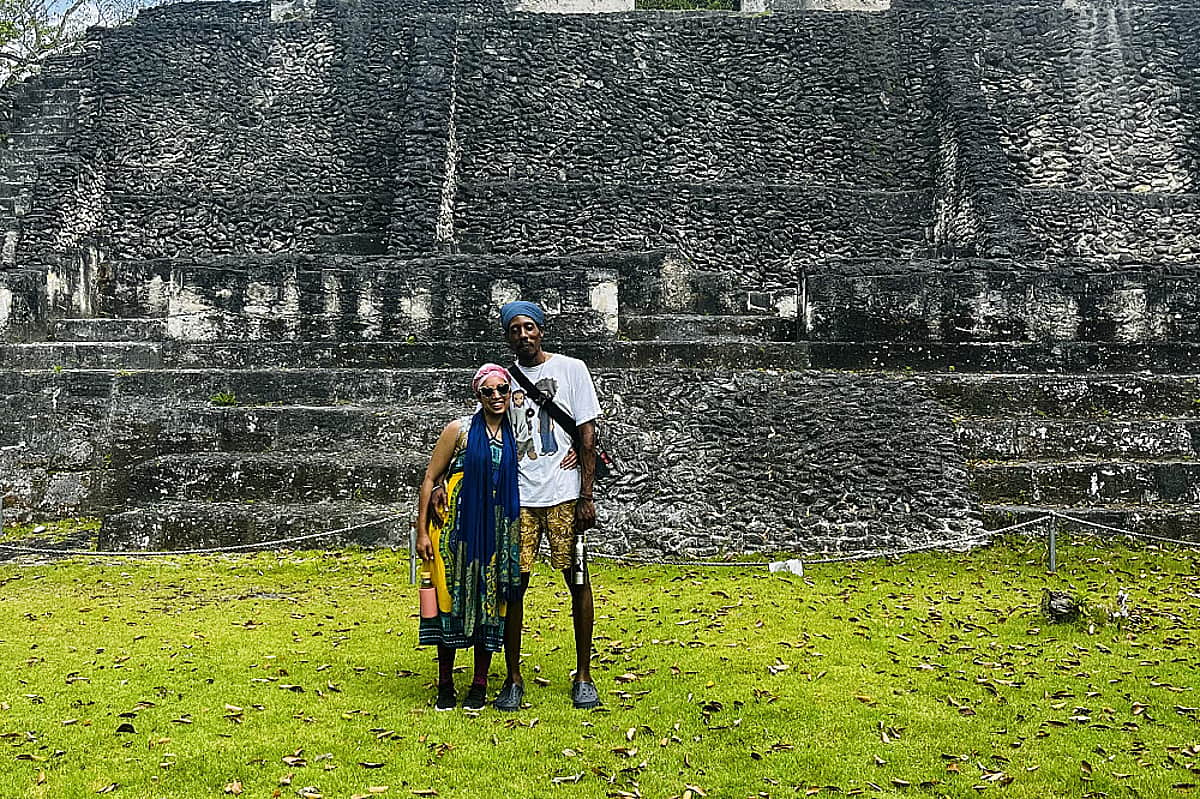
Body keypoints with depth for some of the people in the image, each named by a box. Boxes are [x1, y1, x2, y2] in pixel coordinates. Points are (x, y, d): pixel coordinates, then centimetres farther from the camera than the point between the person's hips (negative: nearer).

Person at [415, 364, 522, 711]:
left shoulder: (516, 434, 7)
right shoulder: (460, 429, -3)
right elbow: (430, 479, -1)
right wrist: (422, 531, -6)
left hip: (497, 530, 3)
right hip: (456, 525, -3)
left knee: (489, 601, 4)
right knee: (451, 596, 1)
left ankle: (480, 685, 17)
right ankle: (445, 685, 14)